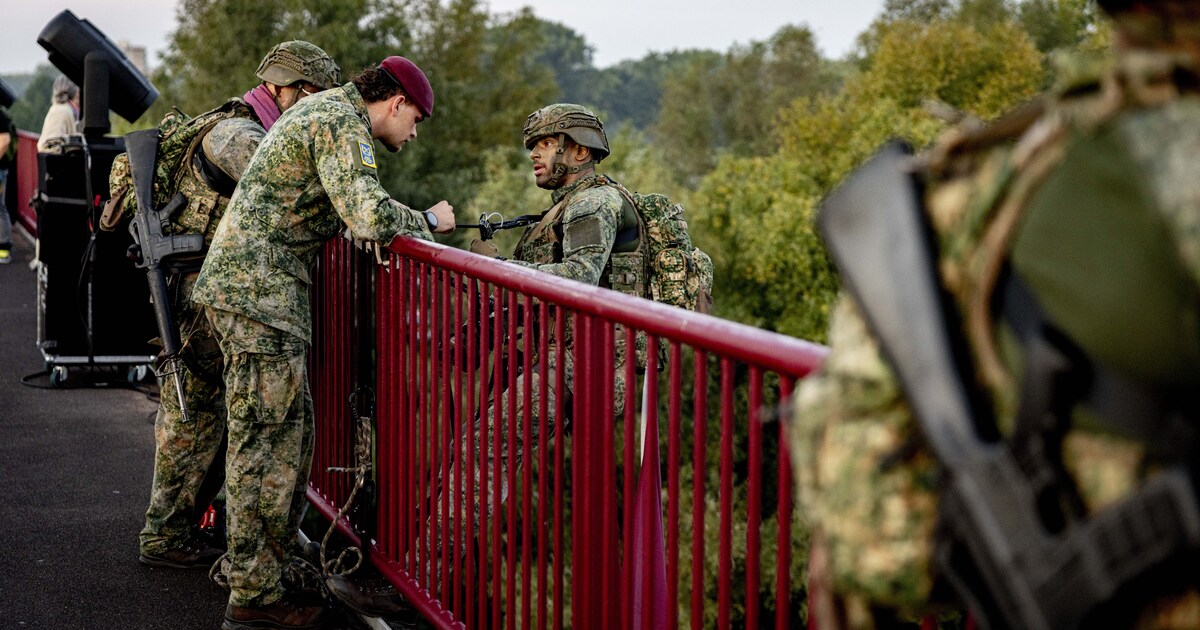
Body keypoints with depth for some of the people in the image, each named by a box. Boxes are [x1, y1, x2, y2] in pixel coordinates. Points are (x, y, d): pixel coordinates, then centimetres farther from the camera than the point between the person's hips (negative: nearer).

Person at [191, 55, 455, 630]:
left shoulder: (322, 109, 20)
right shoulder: (341, 124, -12)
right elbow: (370, 217, -24)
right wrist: (429, 221, -6)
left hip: (243, 283, 10)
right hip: (257, 290, -10)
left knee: (292, 429, 16)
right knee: (265, 442, -7)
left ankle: (275, 556, 25)